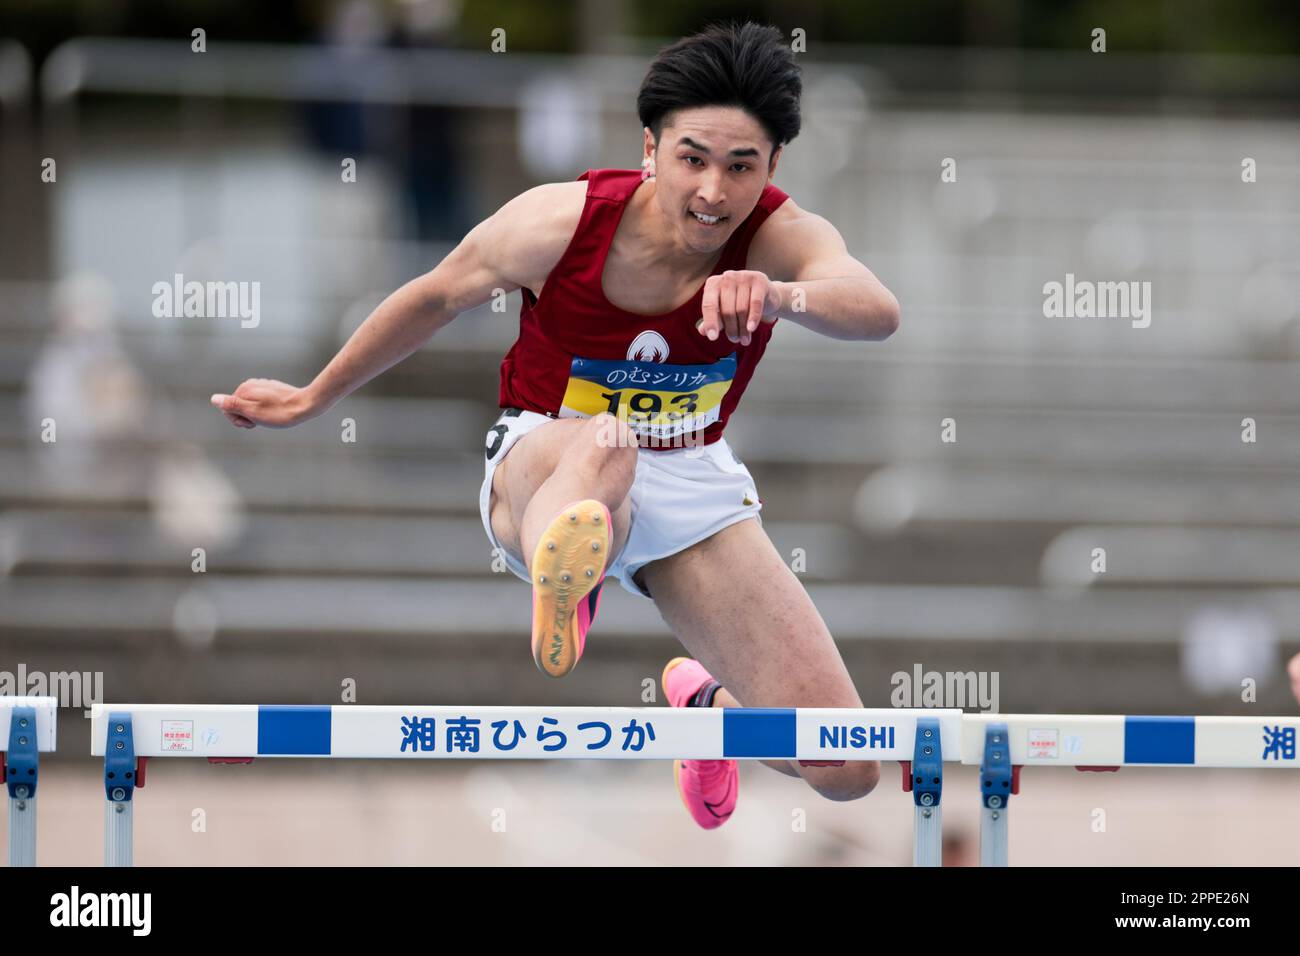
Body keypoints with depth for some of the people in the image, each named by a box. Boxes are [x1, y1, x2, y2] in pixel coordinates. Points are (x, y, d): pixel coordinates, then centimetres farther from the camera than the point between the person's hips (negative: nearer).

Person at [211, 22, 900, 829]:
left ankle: (707, 704, 26)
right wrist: (312, 400, 15)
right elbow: (439, 297, 1)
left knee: (846, 771, -6)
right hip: (547, 470, -3)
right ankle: (560, 580, -72)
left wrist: (781, 296, -65)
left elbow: (877, 310, -42)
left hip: (695, 491, 3)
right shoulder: (560, 223, -19)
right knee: (603, 445, -43)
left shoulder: (781, 239, -19)